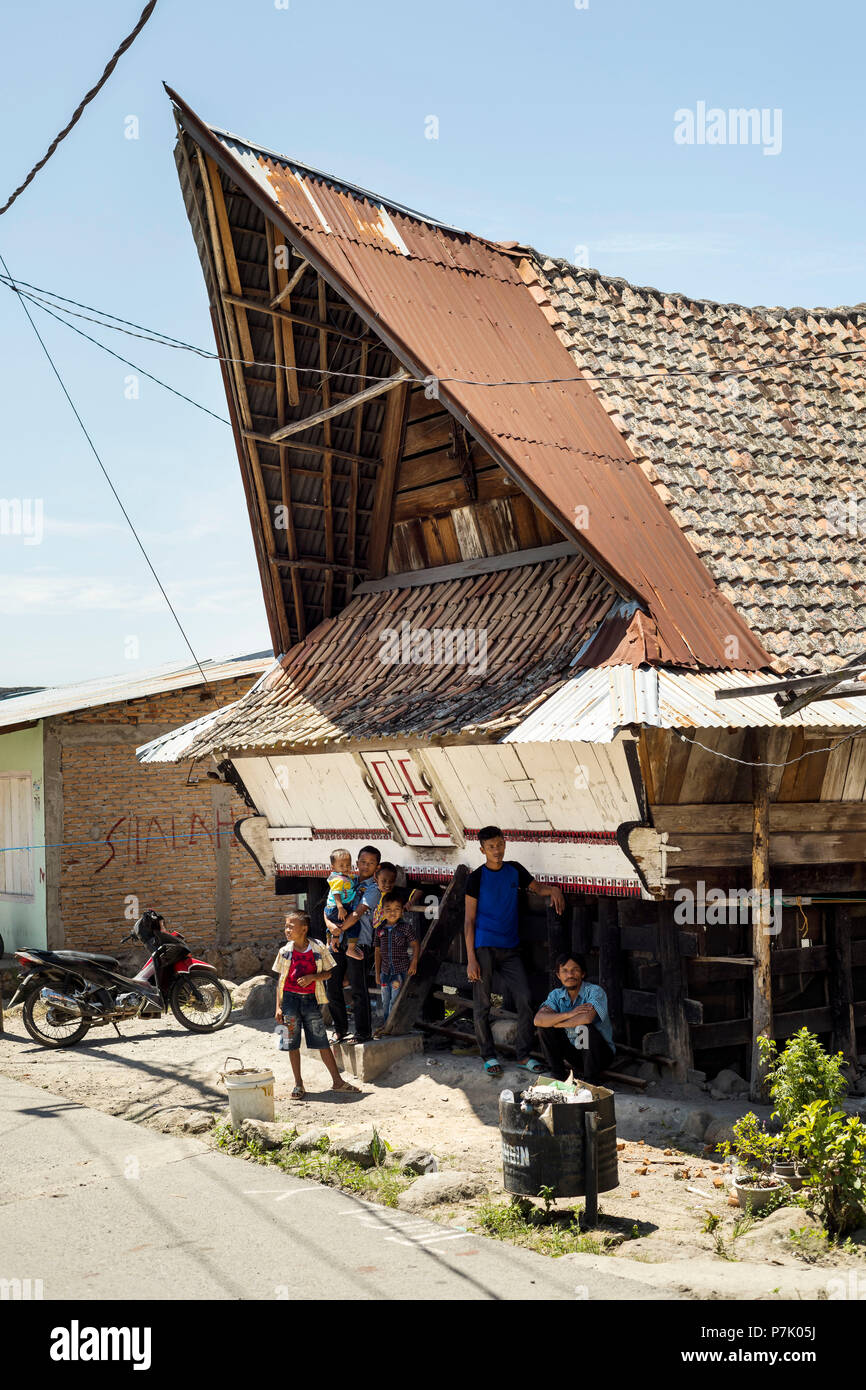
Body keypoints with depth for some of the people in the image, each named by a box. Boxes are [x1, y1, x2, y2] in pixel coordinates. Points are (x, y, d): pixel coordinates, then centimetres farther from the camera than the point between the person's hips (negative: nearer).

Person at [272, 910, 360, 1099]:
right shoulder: (285, 951, 1)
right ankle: (298, 1085, 14)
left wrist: (312, 977, -15)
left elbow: (328, 973, 5)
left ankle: (337, 1081, 10)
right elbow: (280, 980, 6)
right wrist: (278, 1007, 2)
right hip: (290, 998, 1)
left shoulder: (318, 948, -2)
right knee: (292, 1043, 4)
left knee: (322, 1041, 2)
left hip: (311, 999, -1)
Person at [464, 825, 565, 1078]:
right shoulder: (477, 878, -3)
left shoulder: (515, 870, 9)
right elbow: (469, 920, -3)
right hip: (483, 948, -4)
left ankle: (524, 1055, 8)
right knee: (482, 1005, 0)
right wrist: (471, 959, -10)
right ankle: (488, 1056, 12)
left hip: (509, 949, 4)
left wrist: (552, 889, -3)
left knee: (525, 1000, -3)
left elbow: (536, 887, 23)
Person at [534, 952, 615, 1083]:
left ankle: (589, 1077, -16)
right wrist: (569, 1014, -32)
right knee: (544, 1026, -13)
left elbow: (587, 1018, -36)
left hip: (600, 1054, -4)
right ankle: (557, 1074, -3)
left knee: (585, 1028, -33)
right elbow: (538, 1020, -19)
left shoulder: (595, 991, -17)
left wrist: (554, 1022, -21)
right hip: (572, 1052, 4)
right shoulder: (556, 995, -2)